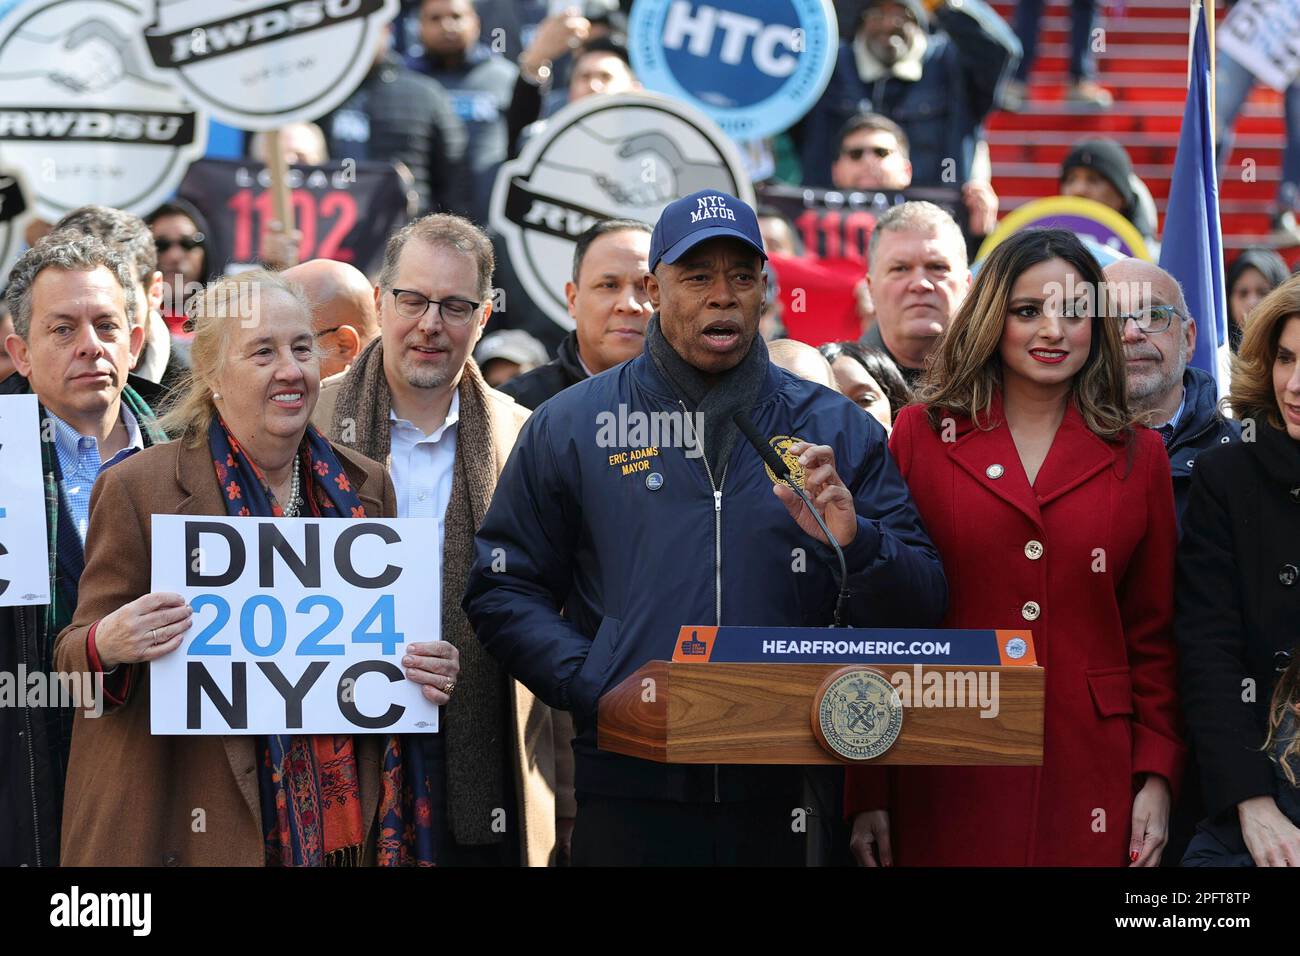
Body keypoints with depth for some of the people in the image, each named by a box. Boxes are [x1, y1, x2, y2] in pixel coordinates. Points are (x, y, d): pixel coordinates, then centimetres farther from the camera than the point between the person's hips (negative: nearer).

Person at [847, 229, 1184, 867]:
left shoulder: (1137, 455, 8)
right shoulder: (921, 434, 3)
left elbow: (1154, 635, 10)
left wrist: (1157, 778, 0)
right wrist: (868, 794, -2)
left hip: (1090, 781, 1)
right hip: (945, 784, -1)